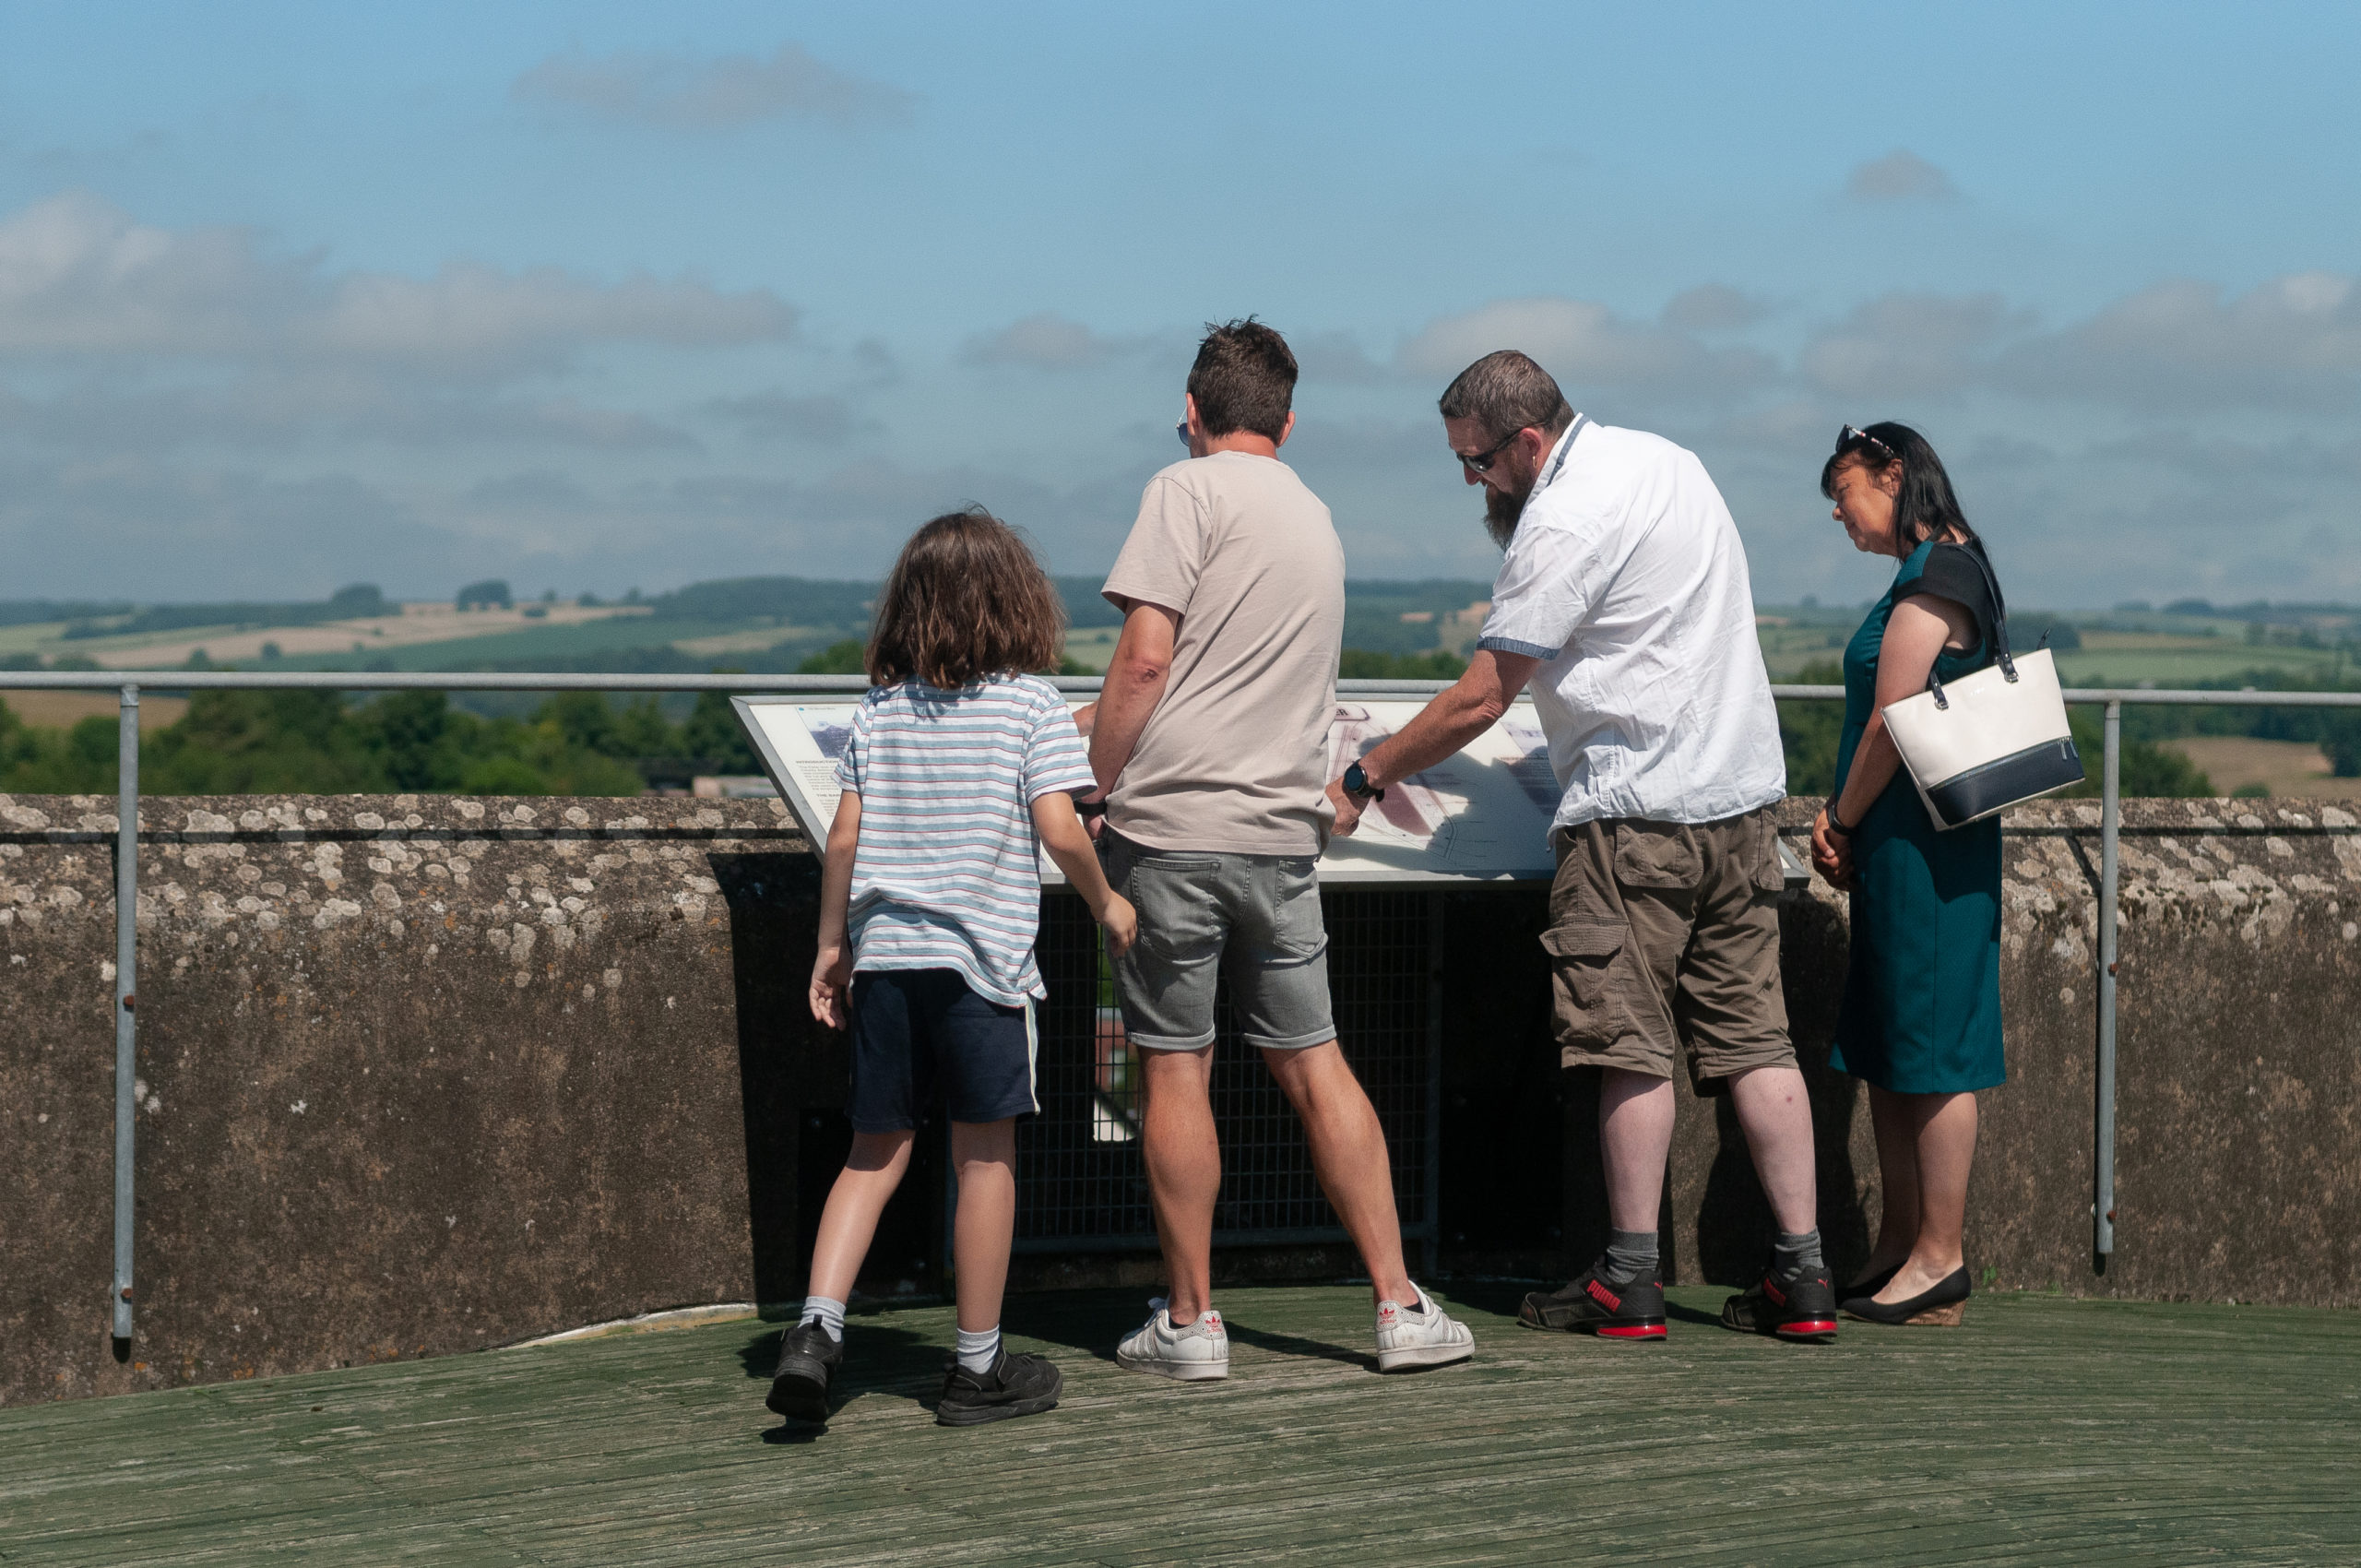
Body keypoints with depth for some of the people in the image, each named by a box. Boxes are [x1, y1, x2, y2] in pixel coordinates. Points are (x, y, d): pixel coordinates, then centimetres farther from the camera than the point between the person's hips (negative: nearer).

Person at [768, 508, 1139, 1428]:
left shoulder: (879, 711, 7)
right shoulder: (1030, 704, -4)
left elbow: (844, 837, 6)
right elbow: (1059, 832, -10)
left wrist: (830, 946, 15)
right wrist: (1105, 904, 7)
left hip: (884, 958, 4)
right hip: (983, 956, -4)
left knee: (875, 1154, 12)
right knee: (984, 1156, 5)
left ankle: (817, 1327, -4)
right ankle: (978, 1367, 12)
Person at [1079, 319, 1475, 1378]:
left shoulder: (1190, 490, -4)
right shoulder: (1314, 517, 18)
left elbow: (1144, 660, -14)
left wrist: (1099, 786, -2)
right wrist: (1105, 722, 41)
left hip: (1174, 827, -6)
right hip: (1281, 834, 6)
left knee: (1175, 1070, 1)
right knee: (1313, 1065, 10)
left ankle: (1190, 1322, 6)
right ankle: (1400, 1308, 9)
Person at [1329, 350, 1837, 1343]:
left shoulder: (1560, 525, -14)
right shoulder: (1668, 460, 14)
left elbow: (1478, 702, -12)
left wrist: (1363, 782, -2)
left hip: (1636, 809, -8)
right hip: (1743, 792, 9)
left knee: (1632, 1049, -3)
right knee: (1754, 1040, 6)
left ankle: (1629, 1280, -1)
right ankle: (1801, 1272, 3)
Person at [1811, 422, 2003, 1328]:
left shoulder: (1935, 575, -13)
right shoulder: (1938, 573, 18)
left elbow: (1894, 722, -16)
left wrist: (1842, 824, -6)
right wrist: (1843, 822, 10)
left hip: (1923, 843, -10)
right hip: (1904, 845, 10)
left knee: (1930, 1051, -7)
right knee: (1886, 1054, 12)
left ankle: (1940, 1260, -3)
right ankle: (1901, 1246, 17)